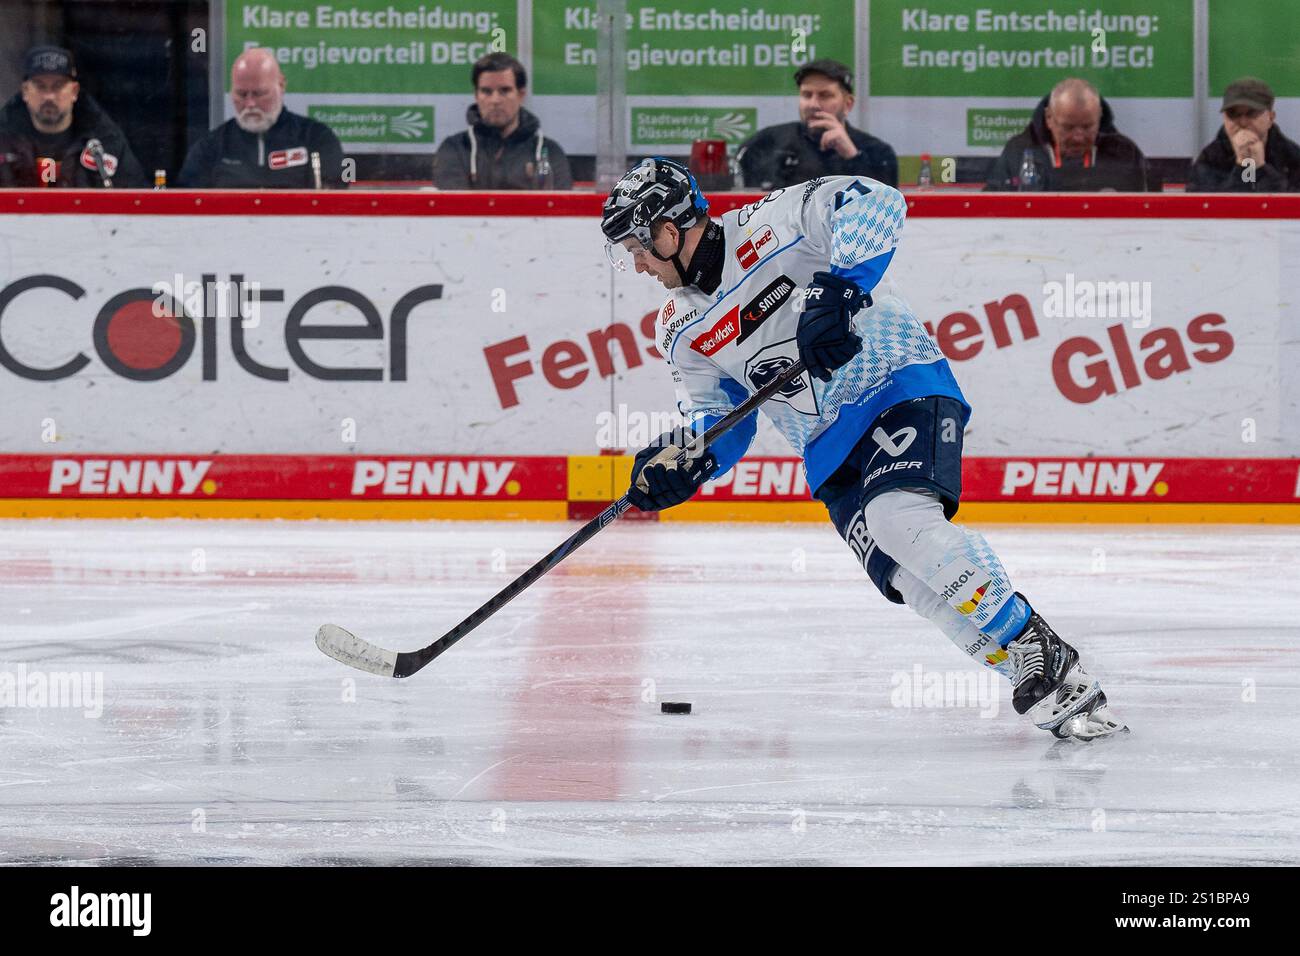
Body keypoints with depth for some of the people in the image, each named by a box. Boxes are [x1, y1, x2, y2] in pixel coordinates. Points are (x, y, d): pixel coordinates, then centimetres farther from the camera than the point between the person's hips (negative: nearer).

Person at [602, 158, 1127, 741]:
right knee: (904, 574, -17)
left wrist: (837, 289, -33)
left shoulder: (770, 224, -10)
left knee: (900, 521, -31)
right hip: (831, 456, 7)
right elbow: (722, 427, 14)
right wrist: (683, 460, -8)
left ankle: (1047, 659, -26)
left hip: (900, 387, -6)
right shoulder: (682, 332, 11)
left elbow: (874, 205, -21)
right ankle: (1034, 677, -13)